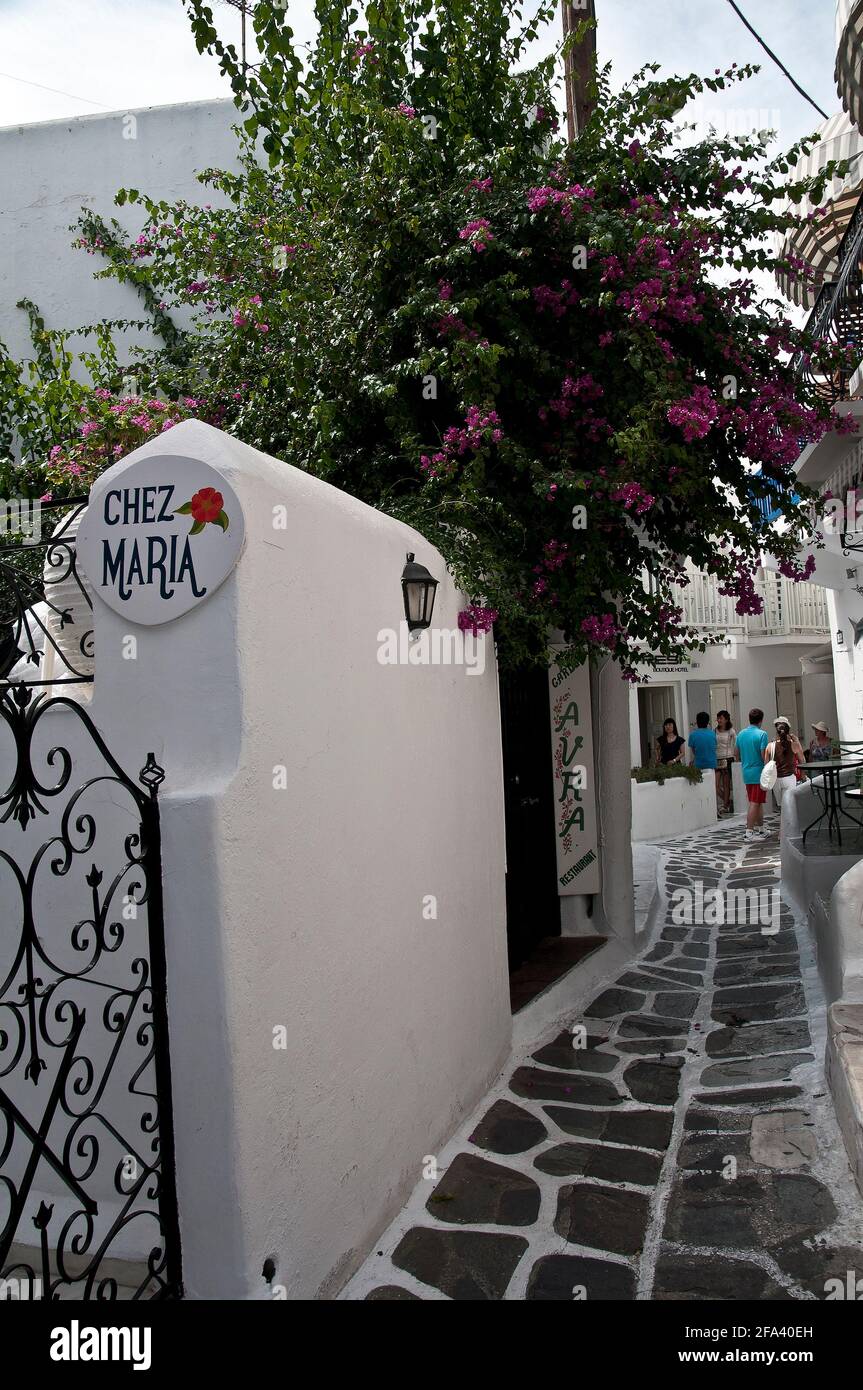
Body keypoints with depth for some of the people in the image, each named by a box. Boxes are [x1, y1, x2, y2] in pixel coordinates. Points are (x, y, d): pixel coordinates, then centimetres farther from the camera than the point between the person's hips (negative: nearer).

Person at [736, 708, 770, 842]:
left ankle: (760, 829, 27)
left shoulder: (741, 734, 7)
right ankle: (749, 832, -7)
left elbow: (737, 753, 16)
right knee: (755, 803, -5)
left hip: (746, 772, 7)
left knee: (758, 802, 18)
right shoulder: (761, 734, -14)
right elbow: (764, 755, -18)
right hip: (758, 773, -7)